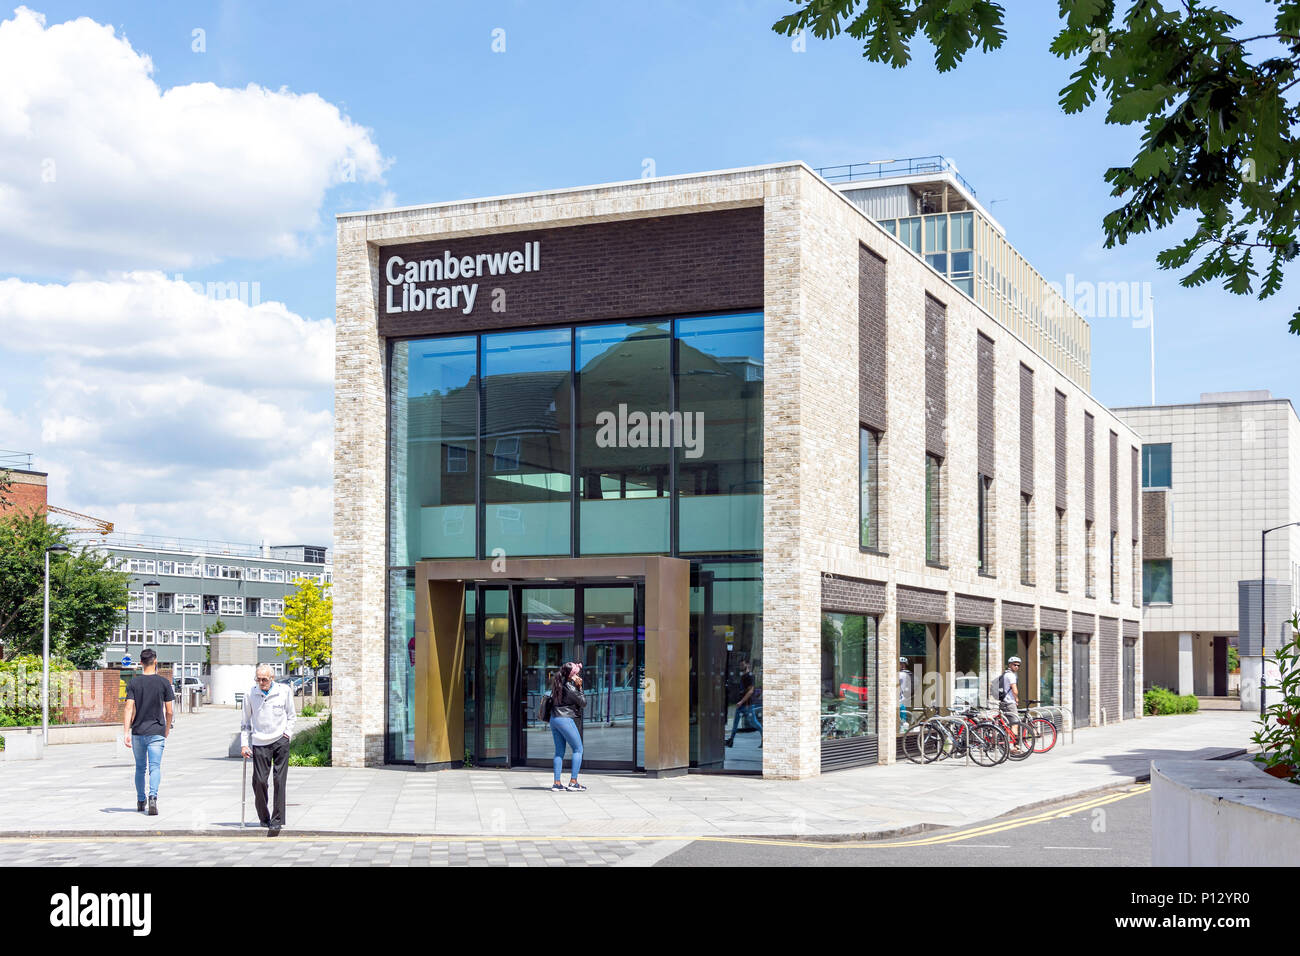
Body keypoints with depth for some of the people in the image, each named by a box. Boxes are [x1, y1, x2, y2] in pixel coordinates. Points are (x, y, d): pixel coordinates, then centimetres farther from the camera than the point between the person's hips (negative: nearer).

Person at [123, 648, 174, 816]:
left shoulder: (134, 682, 0)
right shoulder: (164, 682, -2)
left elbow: (129, 709, -8)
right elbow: (169, 711, 0)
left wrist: (126, 732, -10)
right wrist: (167, 731, 14)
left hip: (138, 732, 2)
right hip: (157, 732, -2)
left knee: (140, 768, 15)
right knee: (155, 767, -5)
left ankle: (140, 802, 24)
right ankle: (153, 796, -27)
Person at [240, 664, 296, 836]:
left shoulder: (284, 691, 1)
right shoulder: (250, 695, 2)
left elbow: (291, 715, 13)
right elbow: (246, 722, 10)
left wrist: (287, 733, 0)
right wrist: (244, 744, 4)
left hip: (280, 741, -1)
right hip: (259, 743, 1)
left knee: (280, 781, -5)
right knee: (259, 781, -3)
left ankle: (277, 821, -3)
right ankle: (264, 818, 16)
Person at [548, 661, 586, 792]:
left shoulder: (558, 685, 9)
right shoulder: (570, 687, -14)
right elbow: (583, 703, -6)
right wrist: (579, 688, 0)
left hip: (554, 719, 8)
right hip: (565, 719, -8)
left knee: (559, 751, 11)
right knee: (578, 749, 2)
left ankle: (557, 783, 5)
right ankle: (573, 782, -2)